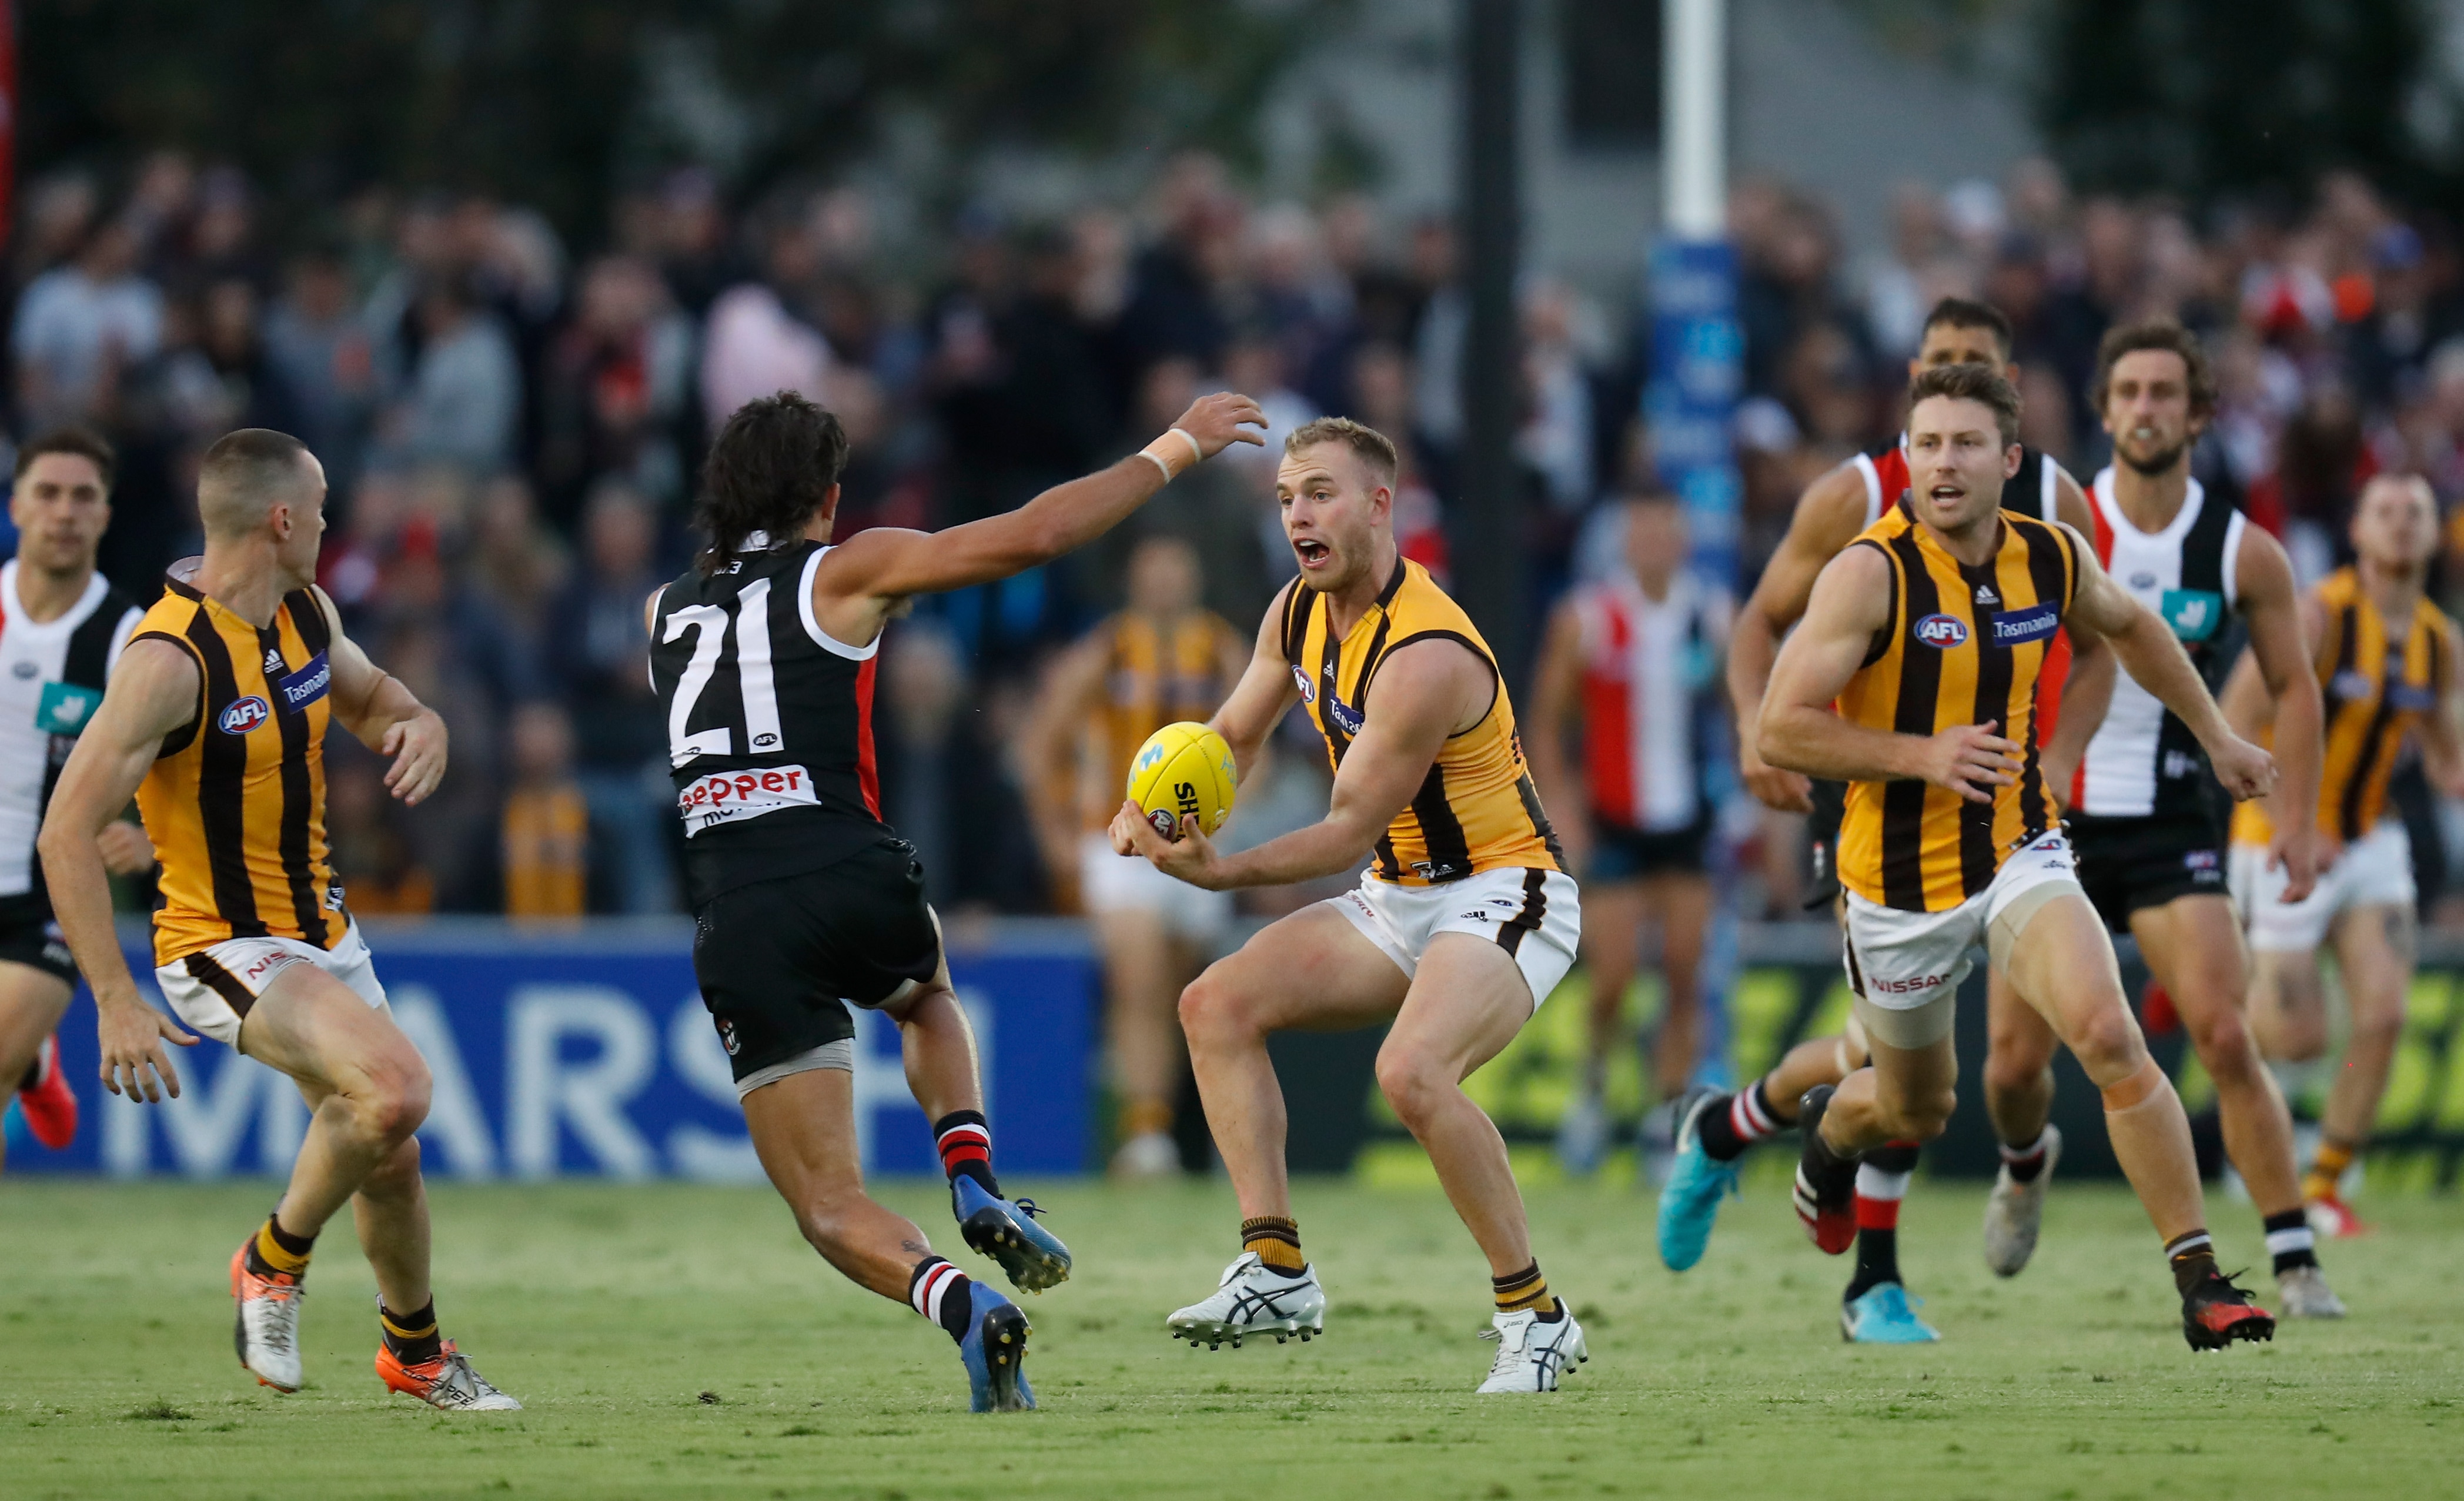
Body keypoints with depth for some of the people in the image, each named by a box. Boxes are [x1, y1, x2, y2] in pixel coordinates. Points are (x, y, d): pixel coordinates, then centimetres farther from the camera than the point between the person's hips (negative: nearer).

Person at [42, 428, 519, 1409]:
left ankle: (415, 1351, 41)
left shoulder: (304, 611, 1)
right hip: (226, 949, -8)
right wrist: (116, 1002, -29)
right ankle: (274, 1263, -5)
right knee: (396, 1088, -28)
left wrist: (417, 725, -4)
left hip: (322, 932, 8)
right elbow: (67, 834, -25)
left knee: (389, 1156, 16)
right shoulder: (171, 658, -24)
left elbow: (369, 695, 23)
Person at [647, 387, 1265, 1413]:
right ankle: (977, 1192, 14)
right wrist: (1175, 450, 10)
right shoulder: (844, 572, 6)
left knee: (832, 1212, 5)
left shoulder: (666, 610, 19)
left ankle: (960, 1304, -25)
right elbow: (1036, 534, 0)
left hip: (738, 928, 1)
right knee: (925, 996, 38)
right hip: (855, 885, -1)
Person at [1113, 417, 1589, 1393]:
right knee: (1218, 1002, -4)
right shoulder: (1300, 614, 2)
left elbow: (1351, 829, -23)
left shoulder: (1427, 658, -25)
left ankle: (1533, 1314, -21)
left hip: (1502, 895, -9)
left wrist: (1222, 872, -33)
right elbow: (1235, 736, 17)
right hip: (1396, 900, 9)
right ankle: (1278, 1273, -8)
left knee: (1412, 1071, -33)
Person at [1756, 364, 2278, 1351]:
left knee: (2110, 1036, -23)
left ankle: (2201, 1280, -19)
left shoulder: (2053, 557, -4)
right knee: (1916, 1112, 16)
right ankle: (1832, 1125, 55)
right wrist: (1923, 757, -29)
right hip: (1902, 885, -2)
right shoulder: (1872, 572, -19)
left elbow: (2128, 626, 20)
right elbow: (1781, 729, -21)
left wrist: (2215, 738, 24)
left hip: (2020, 855, 2)